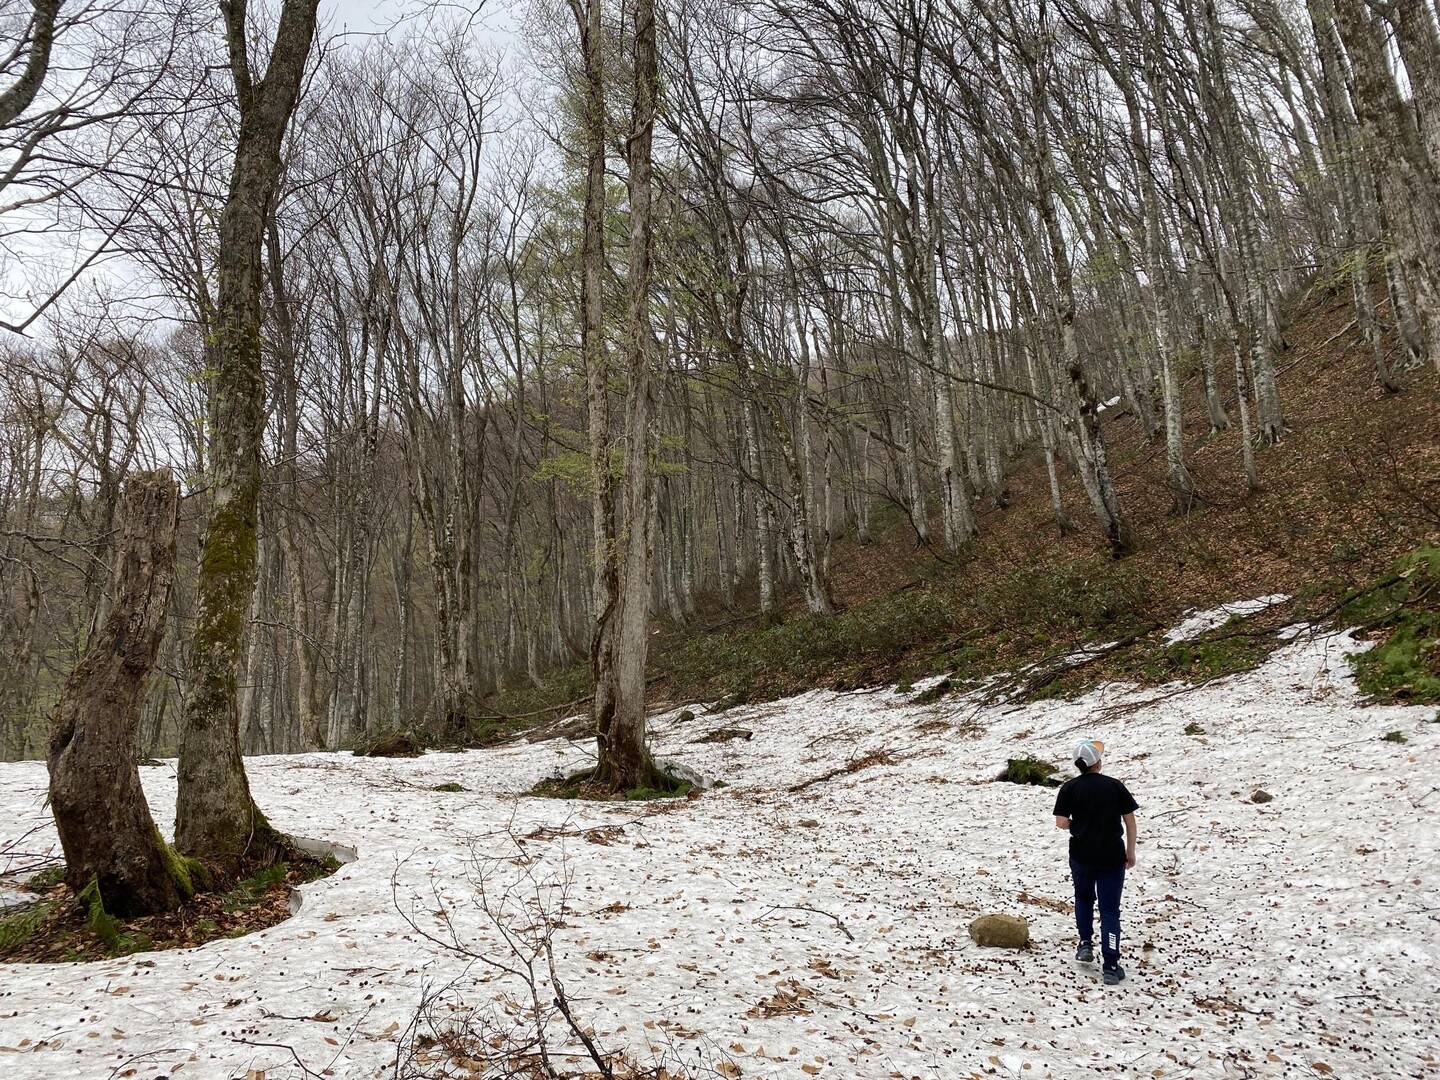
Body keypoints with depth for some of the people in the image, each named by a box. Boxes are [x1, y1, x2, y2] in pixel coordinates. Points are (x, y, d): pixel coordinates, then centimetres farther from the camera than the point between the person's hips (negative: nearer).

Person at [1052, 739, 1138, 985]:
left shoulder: (1069, 788, -6)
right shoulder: (1115, 786, -4)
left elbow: (1061, 823, -10)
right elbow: (1130, 821, -2)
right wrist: (1131, 852, 9)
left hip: (1082, 855, 1)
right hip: (1112, 857, -1)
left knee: (1083, 897, 28)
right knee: (1110, 910, 5)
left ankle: (1086, 944, 20)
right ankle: (1111, 967, 3)